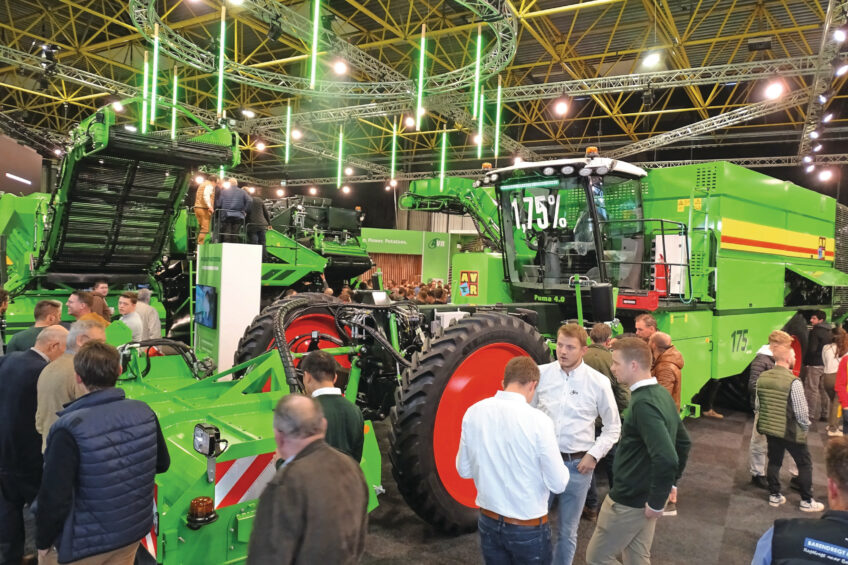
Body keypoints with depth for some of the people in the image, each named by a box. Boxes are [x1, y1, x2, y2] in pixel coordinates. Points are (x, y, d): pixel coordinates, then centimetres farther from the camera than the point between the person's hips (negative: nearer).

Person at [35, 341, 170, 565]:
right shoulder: (144, 413, -10)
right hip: (134, 532, 4)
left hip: (83, 546, -4)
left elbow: (54, 497, -22)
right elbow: (162, 464, 3)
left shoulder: (69, 428, -26)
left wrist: (43, 541, -5)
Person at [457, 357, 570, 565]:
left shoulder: (473, 413, -7)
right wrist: (560, 466, 7)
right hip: (528, 527, -3)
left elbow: (464, 470, 3)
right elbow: (558, 484, -13)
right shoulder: (538, 420, -20)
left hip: (488, 521, 4)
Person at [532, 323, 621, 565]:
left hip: (577, 465, -1)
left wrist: (594, 454, -6)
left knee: (567, 530, 15)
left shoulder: (599, 382, -7)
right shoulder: (541, 374, -4)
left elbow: (613, 427, 3)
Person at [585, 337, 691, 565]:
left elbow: (666, 459, -33)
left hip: (630, 501, -9)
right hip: (644, 497, 9)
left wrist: (656, 503, -21)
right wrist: (671, 483, 19)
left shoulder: (643, 403, -26)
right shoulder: (661, 394, 4)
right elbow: (683, 442, 15)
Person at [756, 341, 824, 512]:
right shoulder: (793, 382, -22)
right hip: (791, 432, -5)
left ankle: (774, 496, 28)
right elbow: (801, 412, -18)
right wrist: (805, 427, 0)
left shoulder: (762, 377, -3)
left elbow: (757, 405, 5)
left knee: (774, 461, 19)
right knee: (805, 464, 13)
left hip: (769, 429, 6)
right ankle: (807, 502, 22)